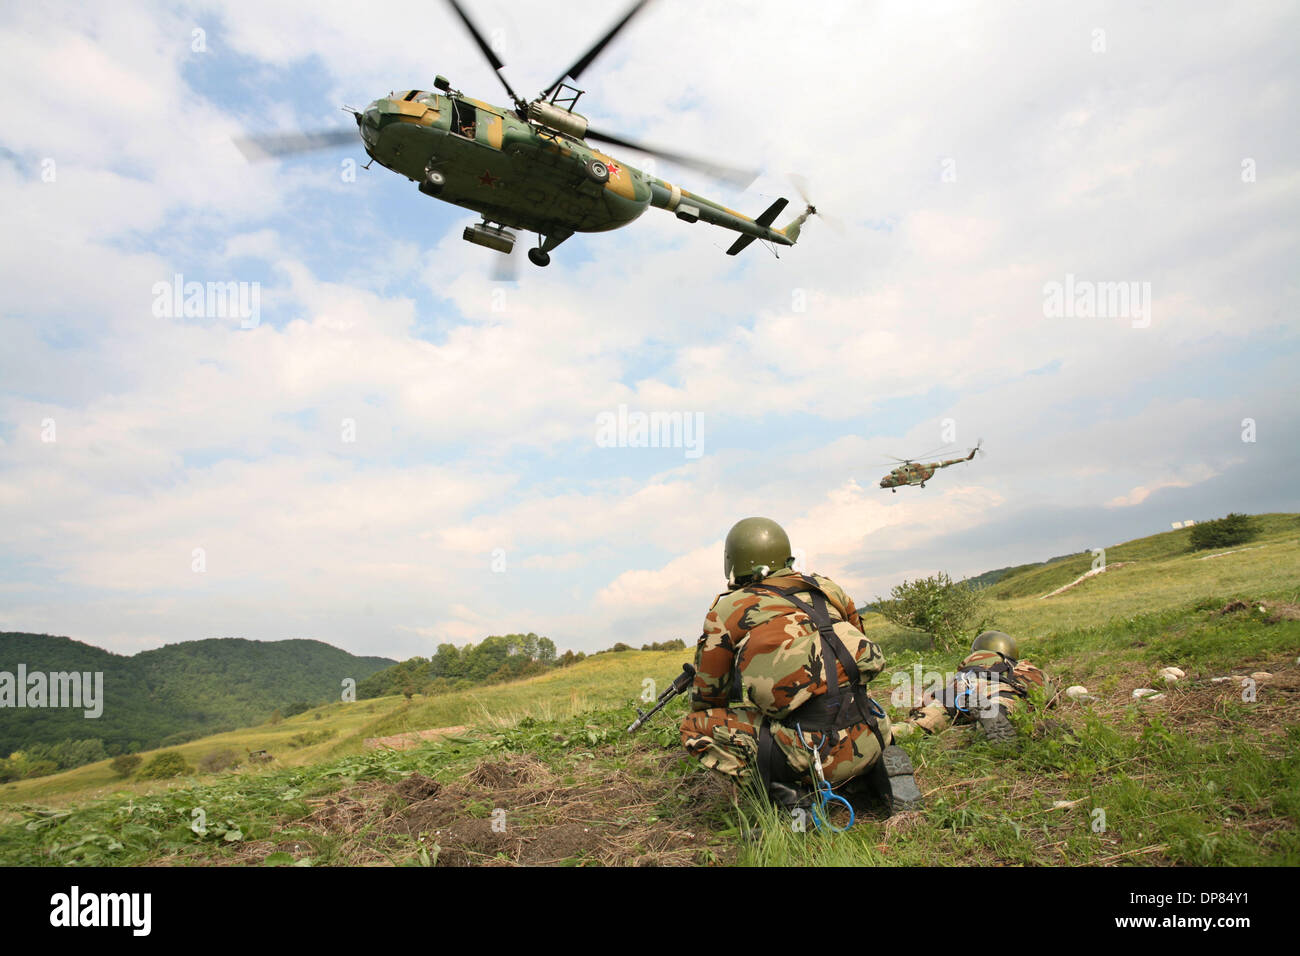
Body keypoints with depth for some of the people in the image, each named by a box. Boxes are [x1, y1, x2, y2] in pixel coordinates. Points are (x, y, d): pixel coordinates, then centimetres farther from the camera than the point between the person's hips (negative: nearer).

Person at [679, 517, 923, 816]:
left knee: (695, 726, 9)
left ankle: (784, 790, -1)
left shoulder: (726, 611, 4)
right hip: (868, 743, 5)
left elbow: (706, 699, 13)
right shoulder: (825, 588, 14)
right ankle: (880, 766, 12)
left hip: (808, 756, -5)